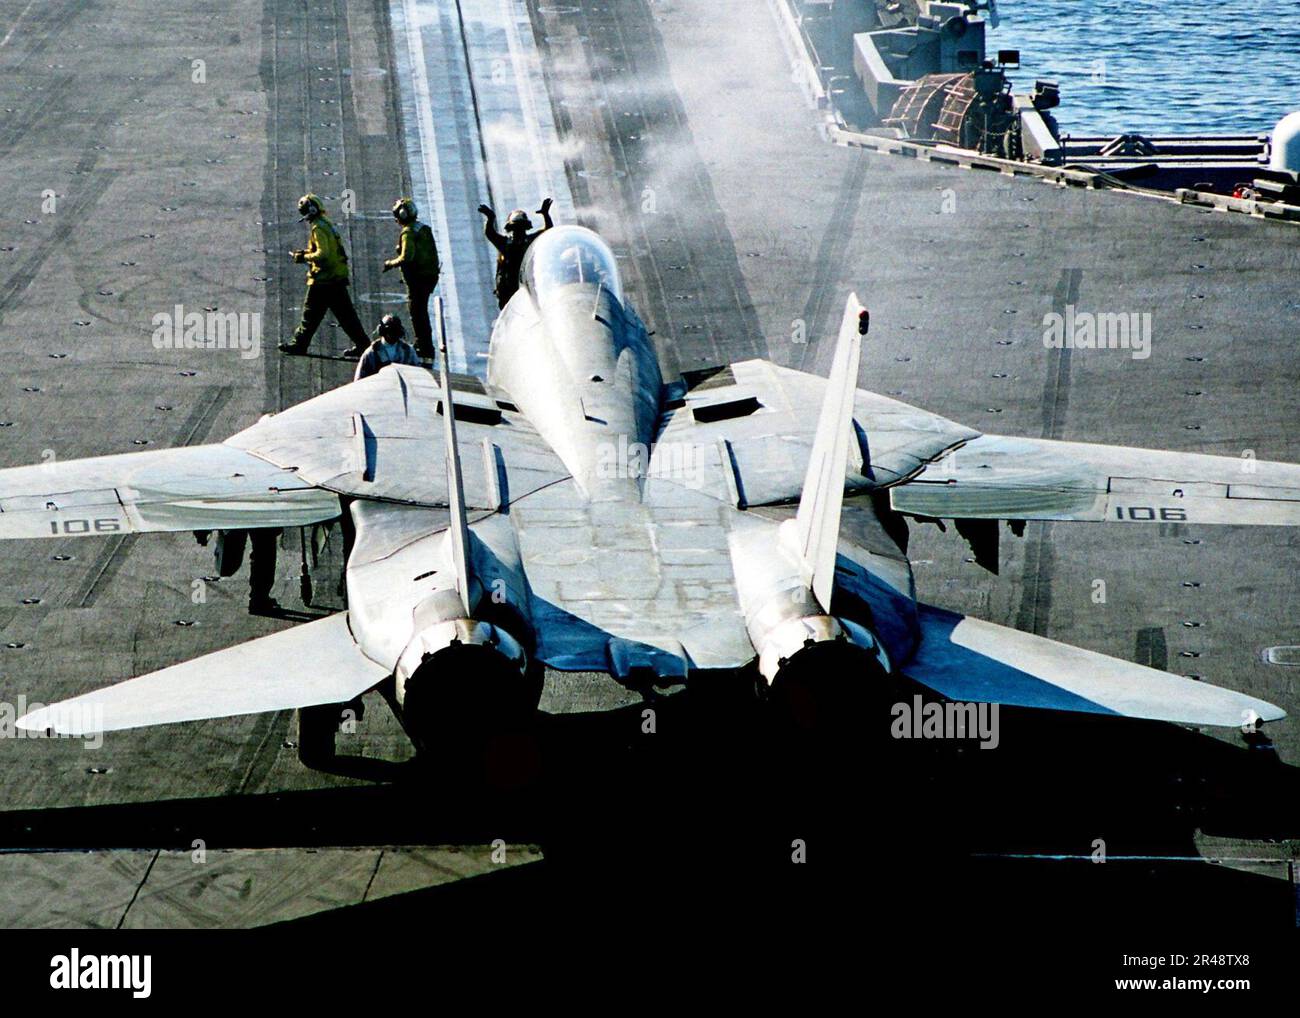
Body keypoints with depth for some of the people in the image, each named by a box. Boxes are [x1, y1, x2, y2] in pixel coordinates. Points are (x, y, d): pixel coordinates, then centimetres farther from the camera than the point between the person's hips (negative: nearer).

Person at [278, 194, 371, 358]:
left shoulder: (319, 228, -14)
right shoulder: (328, 225, 15)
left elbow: (323, 254, -24)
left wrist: (305, 257, -11)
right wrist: (307, 252, 14)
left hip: (323, 279, -9)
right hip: (338, 278, 9)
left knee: (311, 314, 2)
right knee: (345, 314, 9)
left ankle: (299, 344, 10)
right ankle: (362, 344, 7)